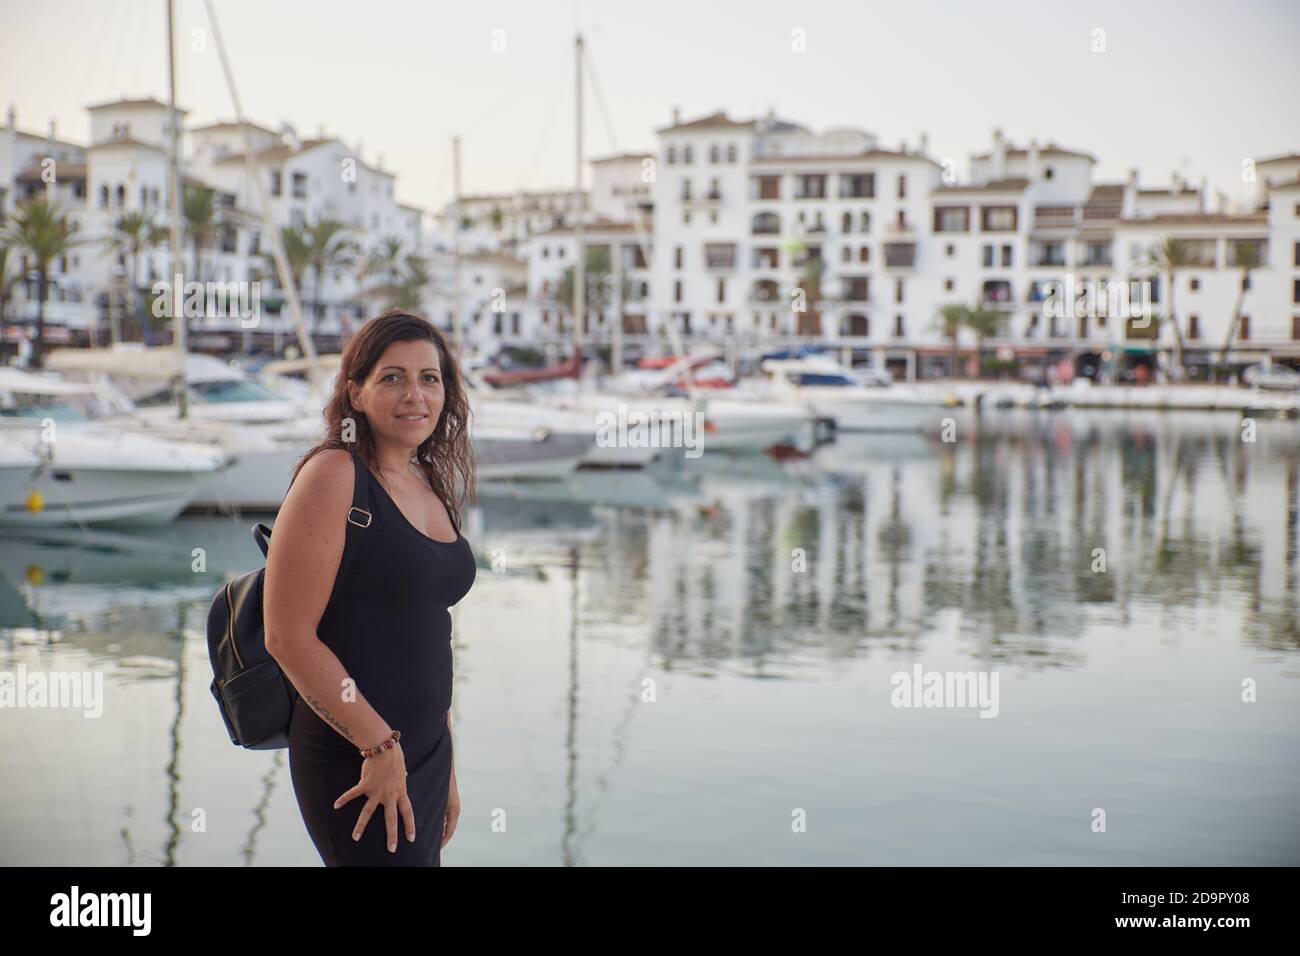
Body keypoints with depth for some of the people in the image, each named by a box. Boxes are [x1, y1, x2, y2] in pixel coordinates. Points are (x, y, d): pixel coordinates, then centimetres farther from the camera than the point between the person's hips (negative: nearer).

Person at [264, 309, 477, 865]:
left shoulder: (433, 487, 11)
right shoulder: (333, 475, -11)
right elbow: (289, 637, -17)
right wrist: (380, 746, -15)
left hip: (425, 752, 7)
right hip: (354, 764, -7)